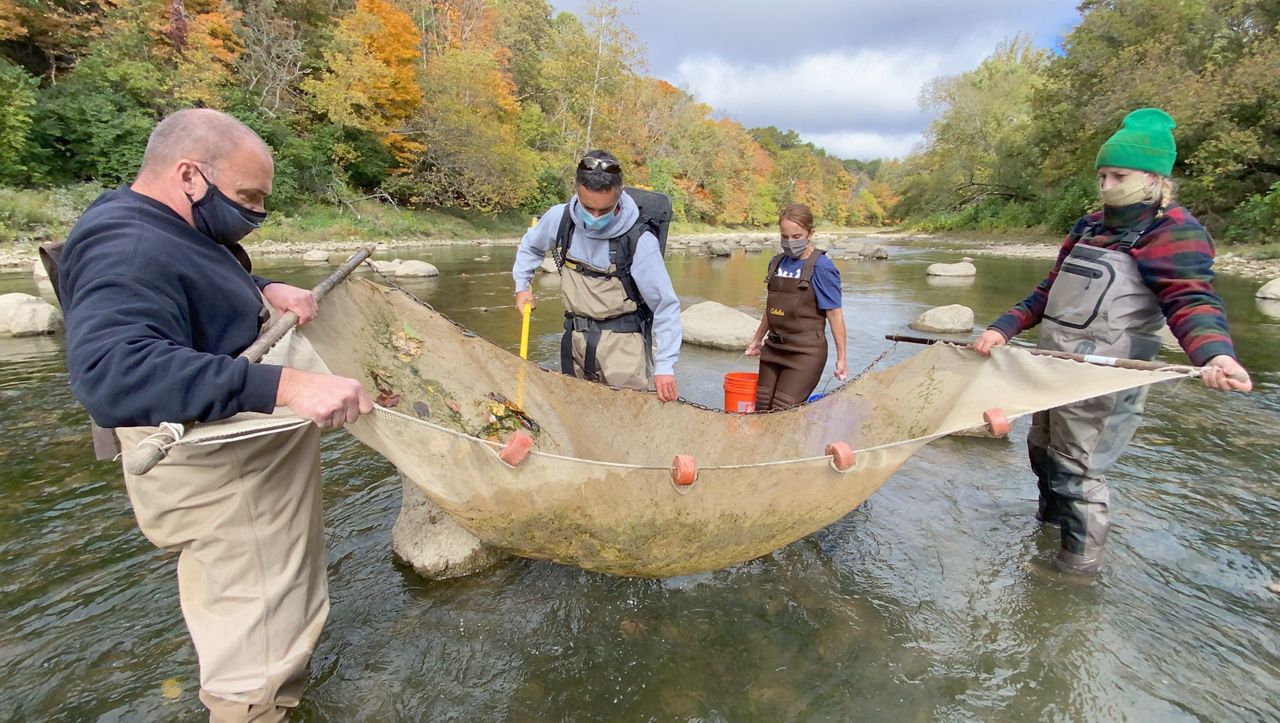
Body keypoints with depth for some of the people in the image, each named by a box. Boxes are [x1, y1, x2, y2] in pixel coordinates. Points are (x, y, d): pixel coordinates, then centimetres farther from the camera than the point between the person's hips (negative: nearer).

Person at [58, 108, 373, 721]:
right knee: (258, 643, 4)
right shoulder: (128, 251, -27)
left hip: (247, 455, 11)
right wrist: (282, 385, -51)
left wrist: (264, 291, -1)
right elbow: (109, 371, -42)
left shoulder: (161, 228, 5)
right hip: (222, 477, -11)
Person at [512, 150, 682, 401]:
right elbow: (530, 246, 17)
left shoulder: (639, 241, -21)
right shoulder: (559, 218, -8)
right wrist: (522, 285, 9)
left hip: (623, 342, -4)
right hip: (577, 339, 5)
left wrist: (665, 365, -20)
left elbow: (666, 305, -16)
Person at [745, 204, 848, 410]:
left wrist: (841, 358, -10)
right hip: (774, 348, 7)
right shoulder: (777, 262, 7)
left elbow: (834, 314, -10)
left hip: (805, 352, -7)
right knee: (762, 409, 9)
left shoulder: (821, 267, -11)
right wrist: (757, 339, 25)